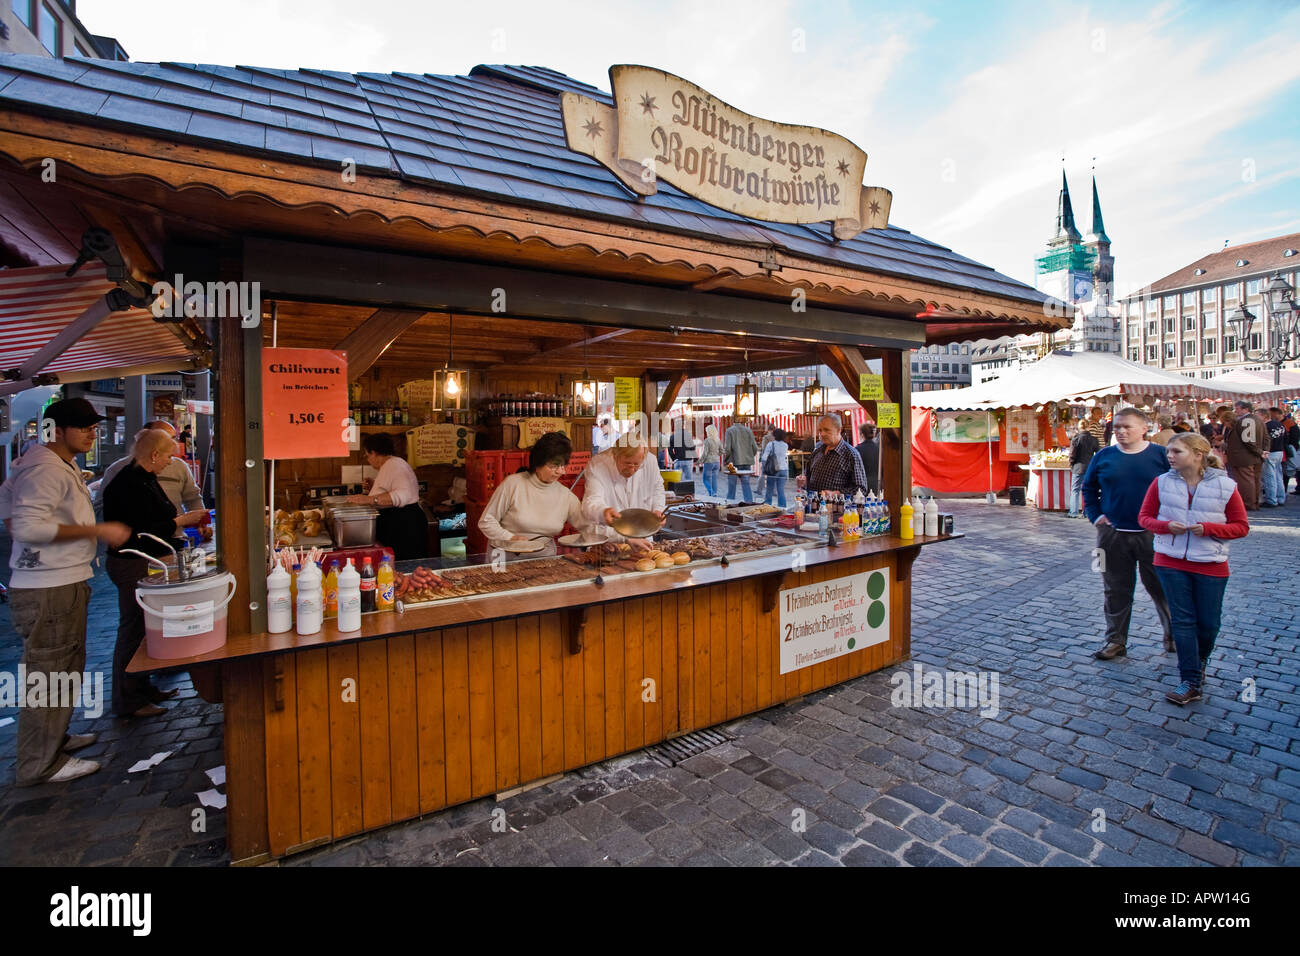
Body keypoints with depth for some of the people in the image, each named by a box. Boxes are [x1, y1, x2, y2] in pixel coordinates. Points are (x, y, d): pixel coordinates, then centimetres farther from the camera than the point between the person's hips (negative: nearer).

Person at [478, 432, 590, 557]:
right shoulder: (513, 484, -5)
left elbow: (588, 525, 5)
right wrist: (510, 538, -12)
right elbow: (486, 522, 0)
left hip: (545, 558, 4)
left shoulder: (565, 495, 4)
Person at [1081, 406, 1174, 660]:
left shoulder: (1161, 455, -2)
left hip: (1152, 535, -1)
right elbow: (1088, 488, 13)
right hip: (1113, 535, 2)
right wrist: (1096, 516, 2)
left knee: (1161, 588, 10)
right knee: (1116, 590, 9)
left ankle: (1174, 636, 33)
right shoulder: (1103, 456, 3)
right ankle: (1116, 641, 20)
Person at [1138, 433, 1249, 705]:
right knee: (1183, 620, 2)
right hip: (1170, 562, 0)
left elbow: (1241, 526, -1)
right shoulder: (1162, 482, -4)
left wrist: (1209, 529, -18)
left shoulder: (1225, 486, -7)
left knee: (1208, 623, 10)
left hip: (1211, 565, 0)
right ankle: (1191, 681, 7)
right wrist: (1167, 526, -15)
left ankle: (1199, 662, 40)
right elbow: (1145, 516, 4)